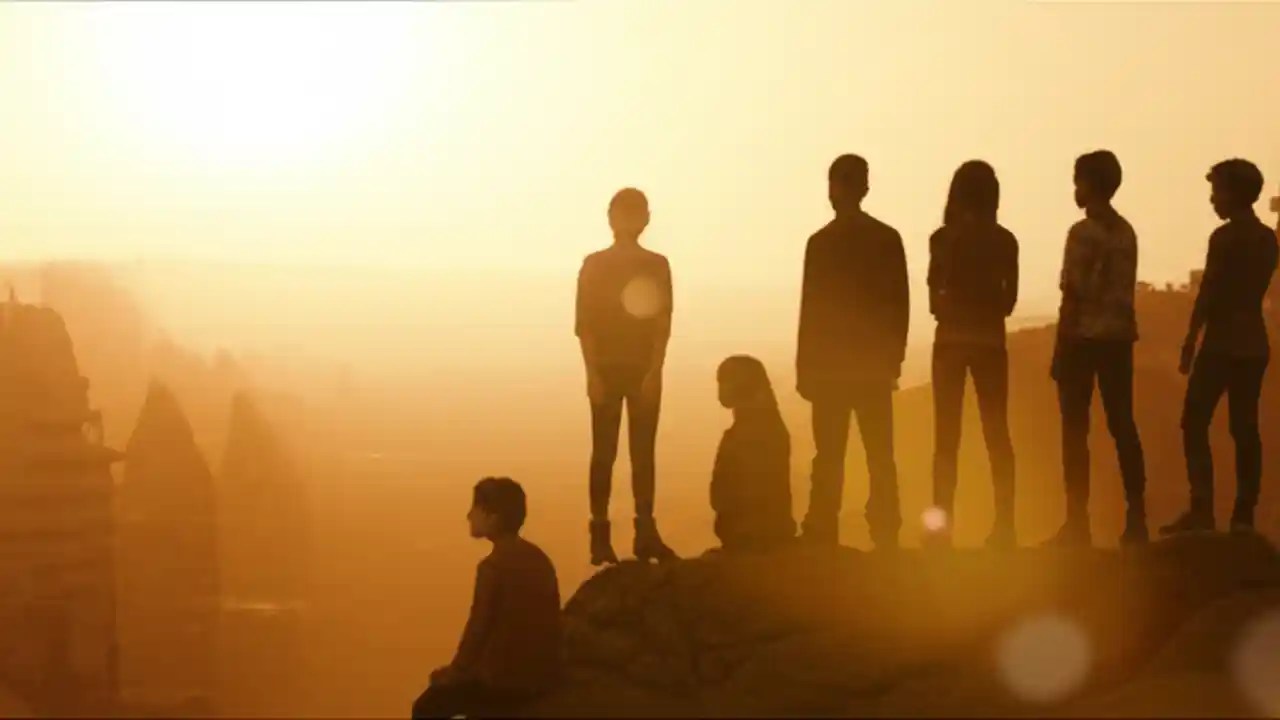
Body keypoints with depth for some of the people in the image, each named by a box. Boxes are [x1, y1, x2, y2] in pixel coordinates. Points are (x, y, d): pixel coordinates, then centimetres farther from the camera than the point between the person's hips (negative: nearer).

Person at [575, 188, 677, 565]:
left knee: (643, 452, 4)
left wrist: (655, 370, -11)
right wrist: (592, 374, -12)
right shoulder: (594, 265, -1)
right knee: (604, 453, -1)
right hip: (607, 369, -2)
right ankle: (600, 535, -1)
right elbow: (583, 324, -4)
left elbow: (663, 323, 0)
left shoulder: (657, 266, 4)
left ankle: (646, 533, 6)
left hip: (645, 369, 2)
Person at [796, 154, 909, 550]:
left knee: (829, 458, -3)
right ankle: (885, 536, 3)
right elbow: (900, 304, 5)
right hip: (875, 364, 2)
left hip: (830, 365, -2)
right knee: (880, 457, 5)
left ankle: (823, 539, -6)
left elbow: (812, 309, -8)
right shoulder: (888, 238, 4)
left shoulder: (822, 242, -6)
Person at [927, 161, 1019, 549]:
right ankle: (1004, 525, 1)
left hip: (951, 342, -2)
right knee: (996, 433, 7)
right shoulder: (1005, 240, 2)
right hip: (990, 342, 2)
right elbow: (1009, 300, 3)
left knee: (946, 437, 1)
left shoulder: (943, 238, -6)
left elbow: (935, 301, -7)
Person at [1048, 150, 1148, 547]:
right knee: (1122, 426, 7)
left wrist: (1060, 349, -9)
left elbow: (1073, 296, -12)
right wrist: (1121, 331, 18)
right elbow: (1123, 292, 13)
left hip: (1084, 337, -7)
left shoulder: (1083, 232, -10)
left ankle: (1078, 522, -5)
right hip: (1119, 337, 7)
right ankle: (1136, 519, 5)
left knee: (1075, 430, -2)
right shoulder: (1126, 232, 11)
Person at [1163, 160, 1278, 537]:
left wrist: (1190, 340, -8)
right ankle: (1244, 516, 2)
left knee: (1194, 424, -3)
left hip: (1222, 343, -7)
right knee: (1245, 429, 6)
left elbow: (1208, 293, -14)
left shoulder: (1225, 237, -12)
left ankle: (1202, 510, -12)